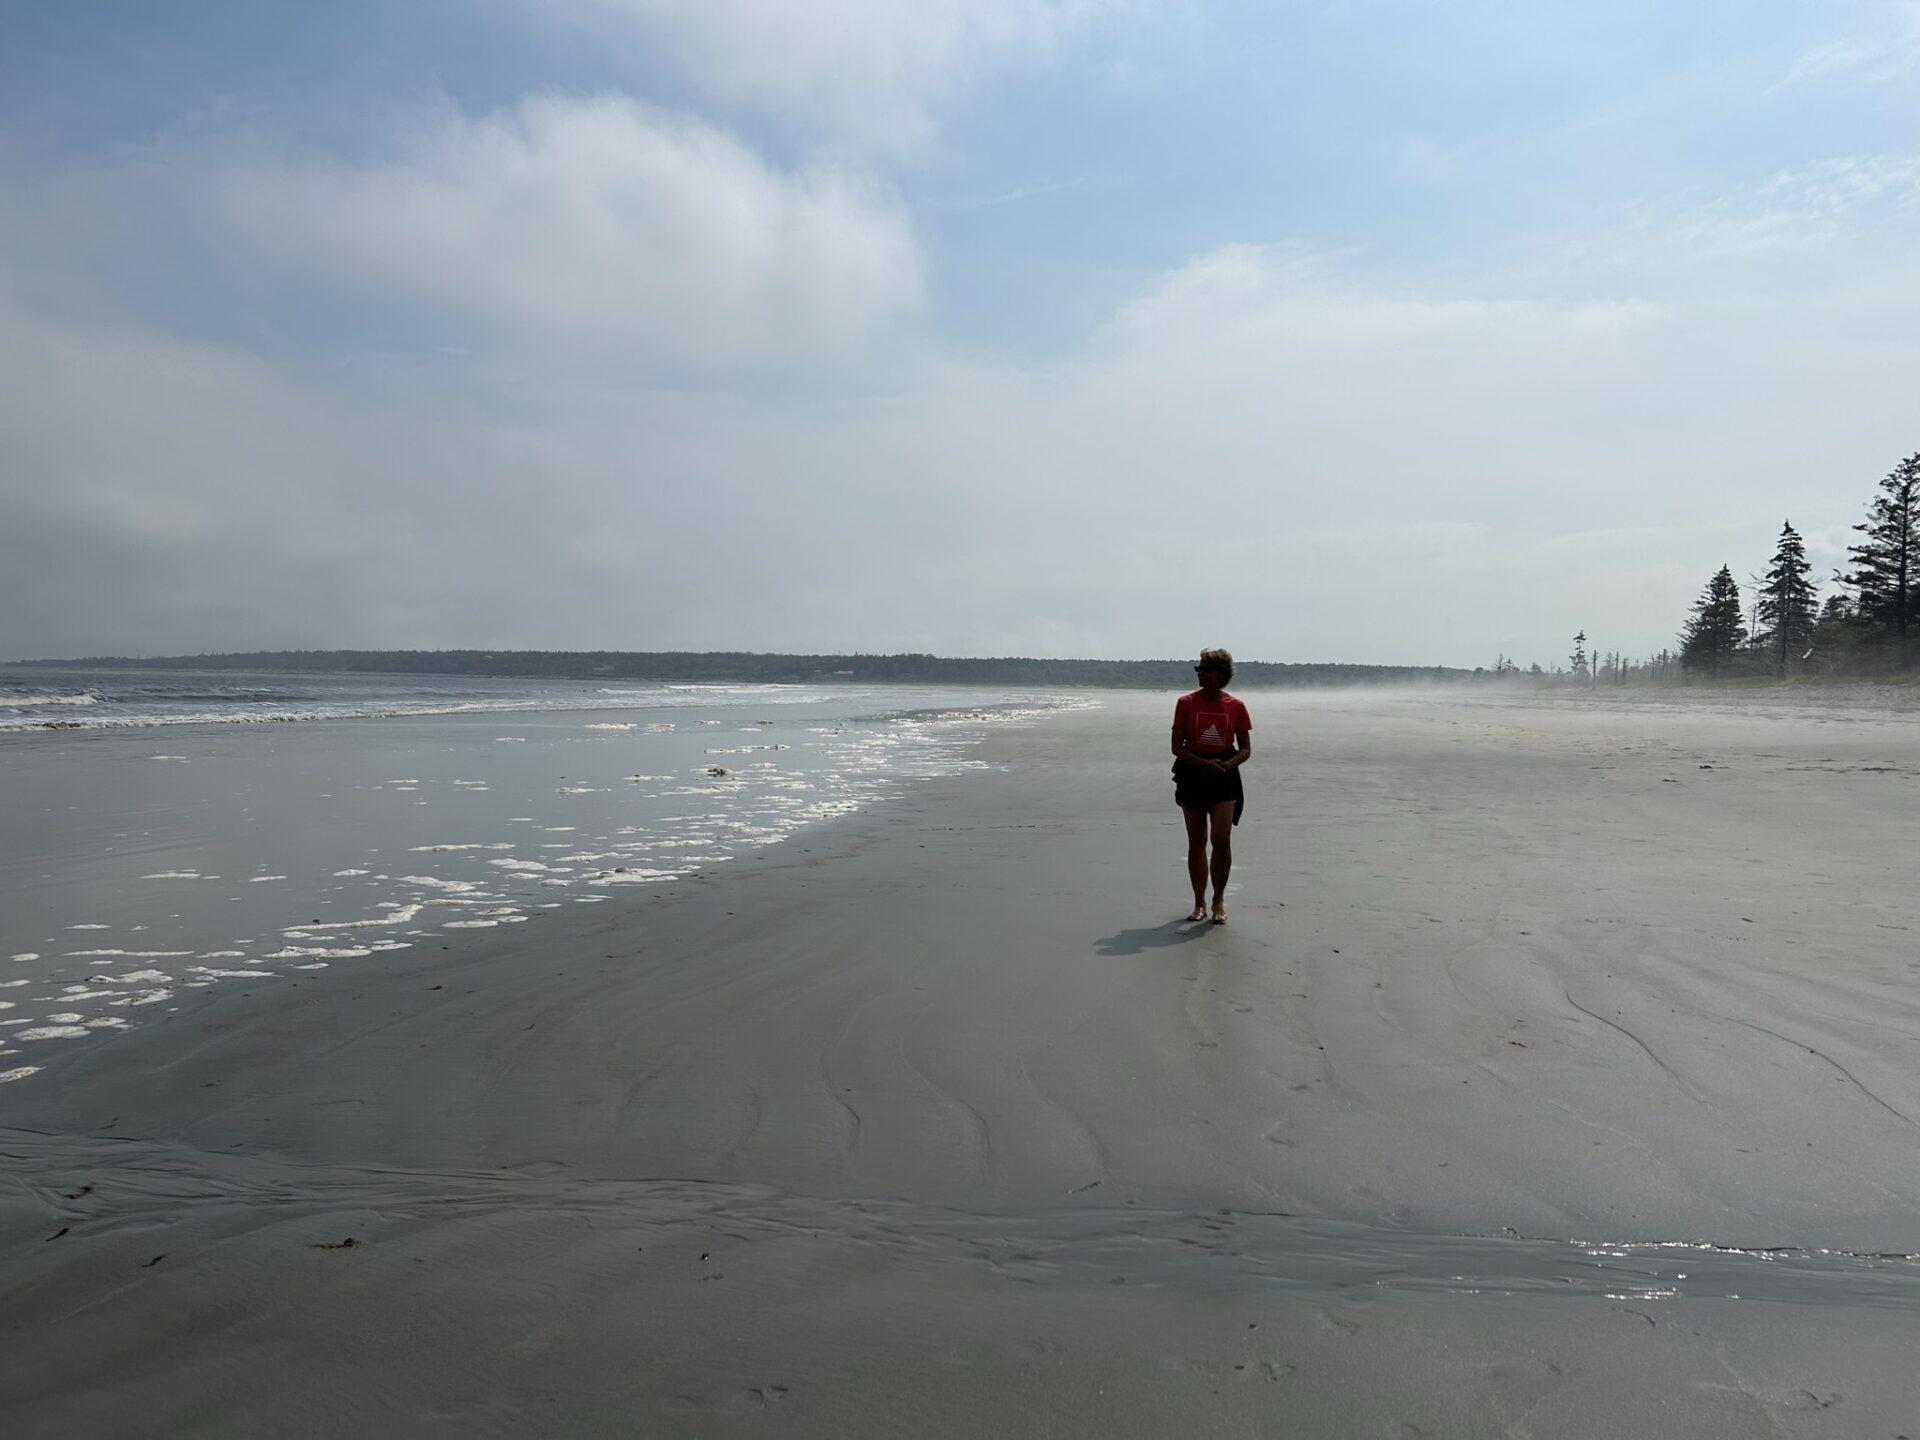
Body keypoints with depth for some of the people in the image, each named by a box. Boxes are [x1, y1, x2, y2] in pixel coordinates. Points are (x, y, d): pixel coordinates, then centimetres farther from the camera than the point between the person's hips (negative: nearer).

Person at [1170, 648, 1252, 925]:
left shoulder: (1235, 706, 1)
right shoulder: (1186, 703, 0)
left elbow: (1245, 749, 4)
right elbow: (1177, 746, -3)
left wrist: (1226, 764, -16)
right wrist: (1204, 763, -18)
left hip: (1224, 777, -1)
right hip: (1192, 774, 1)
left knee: (1221, 838, -13)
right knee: (1196, 841, 6)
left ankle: (1219, 899, 6)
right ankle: (1199, 903, 18)